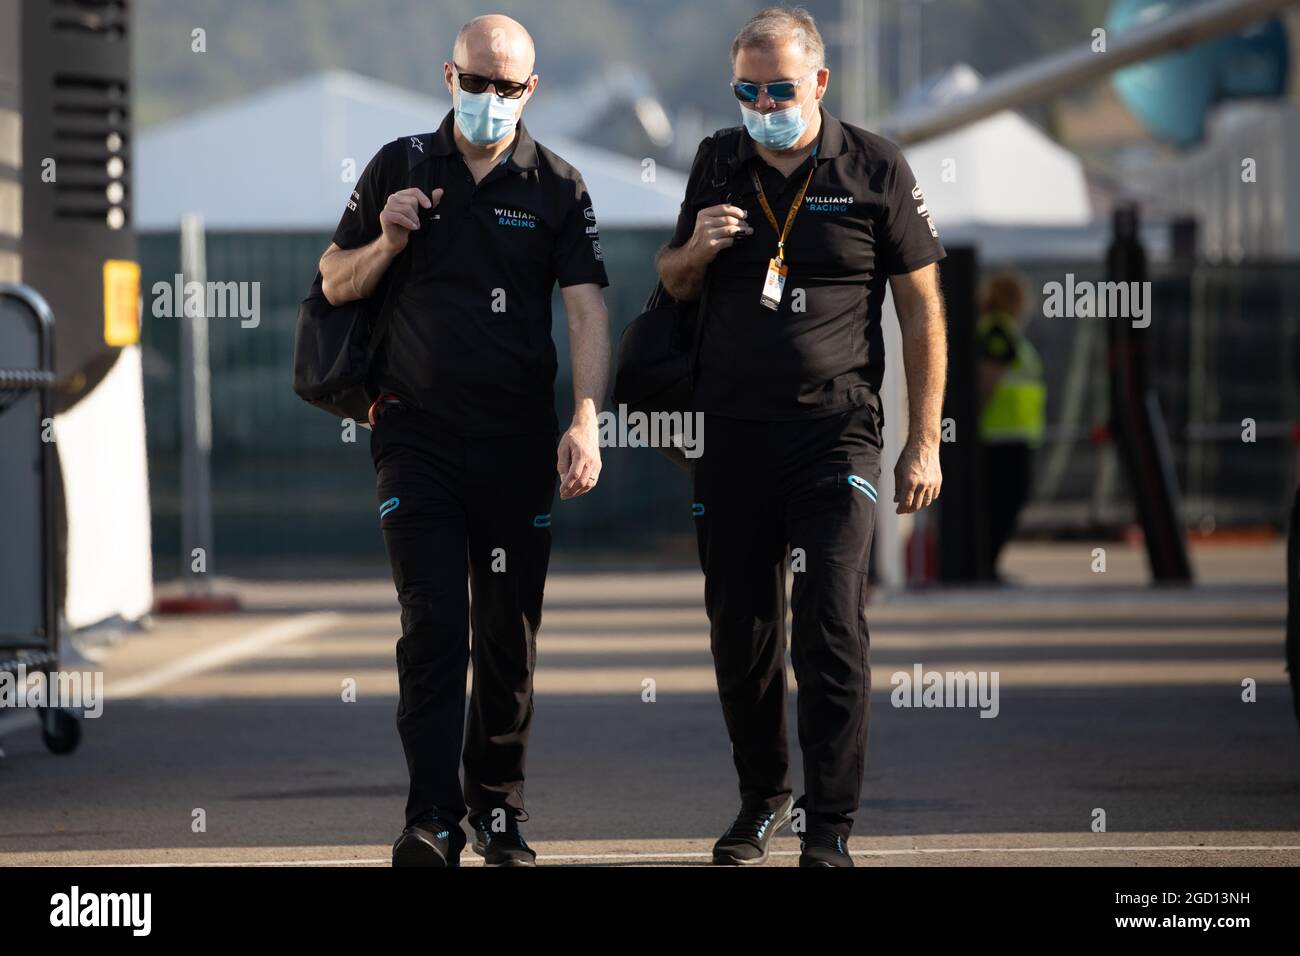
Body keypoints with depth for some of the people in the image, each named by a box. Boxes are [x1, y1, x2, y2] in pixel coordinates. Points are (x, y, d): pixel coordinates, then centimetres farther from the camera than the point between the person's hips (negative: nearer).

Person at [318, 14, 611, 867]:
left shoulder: (557, 187, 3)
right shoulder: (400, 169, 6)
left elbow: (587, 310, -4)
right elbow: (337, 284, 12)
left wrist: (587, 423, -17)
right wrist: (386, 243, -9)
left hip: (518, 442, 1)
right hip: (417, 436, -1)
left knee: (511, 636, 6)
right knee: (434, 625, -11)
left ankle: (499, 812, 20)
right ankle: (433, 820, -15)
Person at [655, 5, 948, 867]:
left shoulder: (875, 169, 0)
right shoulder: (718, 164, 10)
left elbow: (922, 308, 3)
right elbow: (674, 286, 21)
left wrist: (925, 442, -1)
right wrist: (699, 250, -4)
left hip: (834, 430, -4)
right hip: (731, 431, 4)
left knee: (832, 626, -11)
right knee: (740, 626, 8)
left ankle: (830, 828, -9)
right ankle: (764, 797, 24)